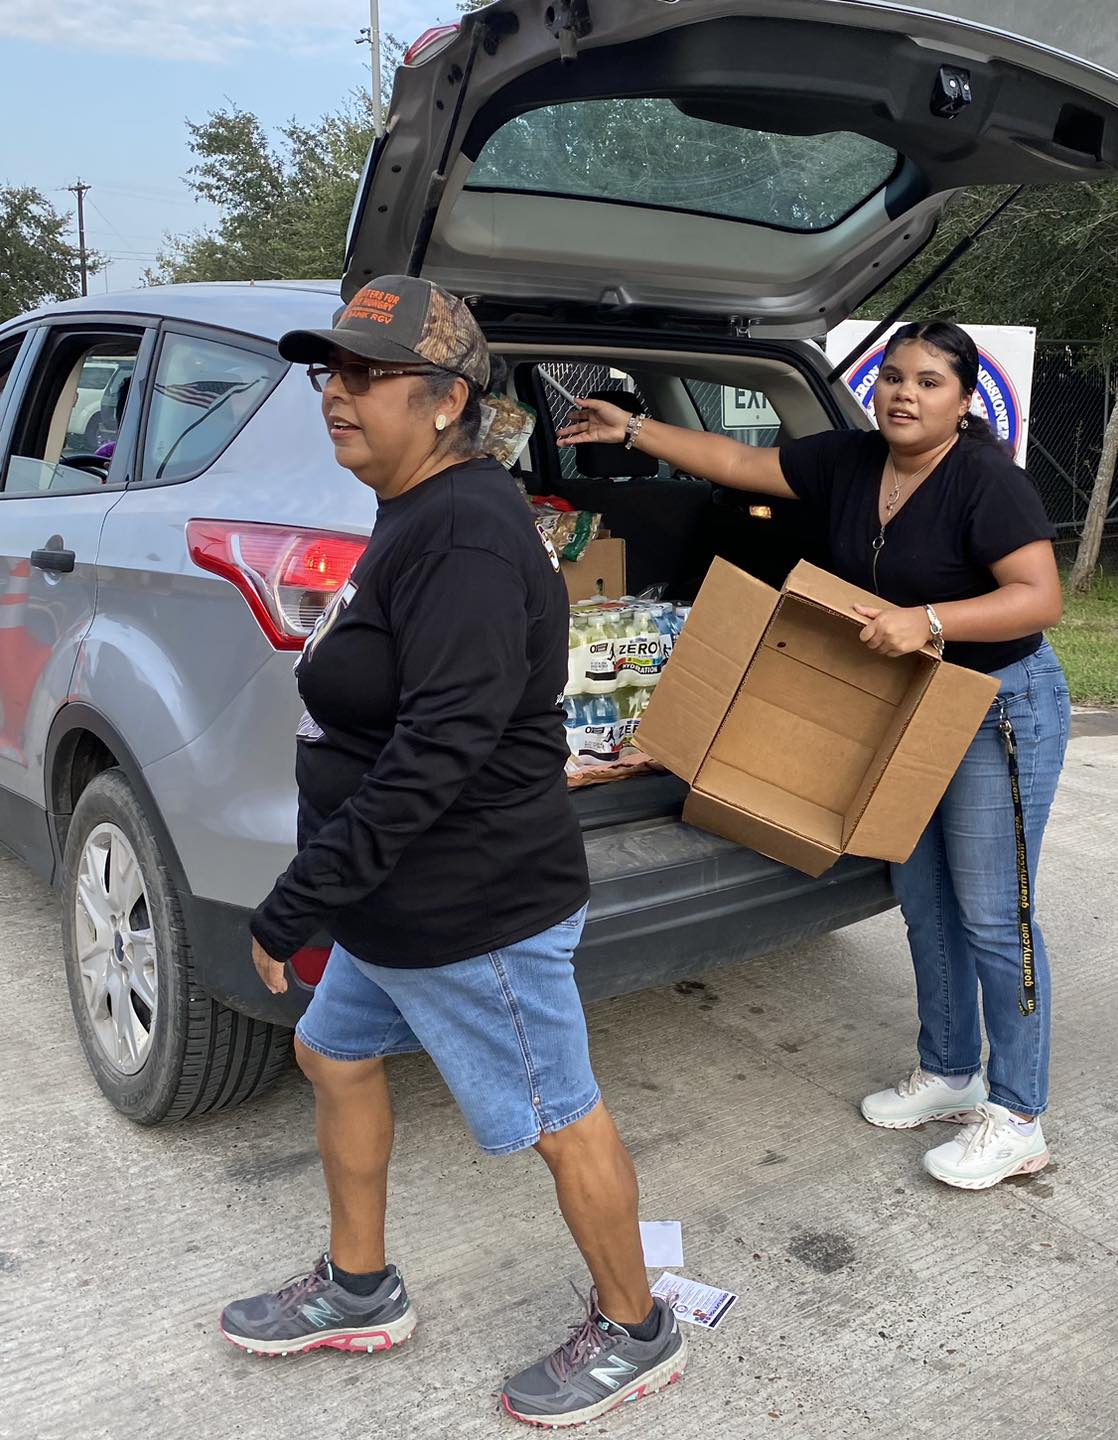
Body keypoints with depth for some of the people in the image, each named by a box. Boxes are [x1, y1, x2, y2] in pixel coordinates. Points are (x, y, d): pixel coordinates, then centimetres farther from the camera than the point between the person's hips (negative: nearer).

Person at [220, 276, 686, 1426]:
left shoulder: (464, 536, -24)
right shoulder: (416, 514, 8)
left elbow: (438, 752, -30)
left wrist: (292, 906, -25)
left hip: (476, 915, -11)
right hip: (400, 901, 11)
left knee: (558, 1118, 7)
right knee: (335, 1056, 22)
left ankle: (634, 1333, 31)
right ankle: (359, 1290, 43)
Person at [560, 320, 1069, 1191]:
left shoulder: (988, 482, -18)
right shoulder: (848, 462, 2)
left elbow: (1040, 597, -23)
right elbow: (738, 462, 8)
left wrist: (928, 619, -34)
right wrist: (632, 430, 6)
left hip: (999, 708, -7)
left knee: (991, 915, -2)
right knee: (925, 903, 14)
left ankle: (1017, 1122, 11)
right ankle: (949, 1075, 31)